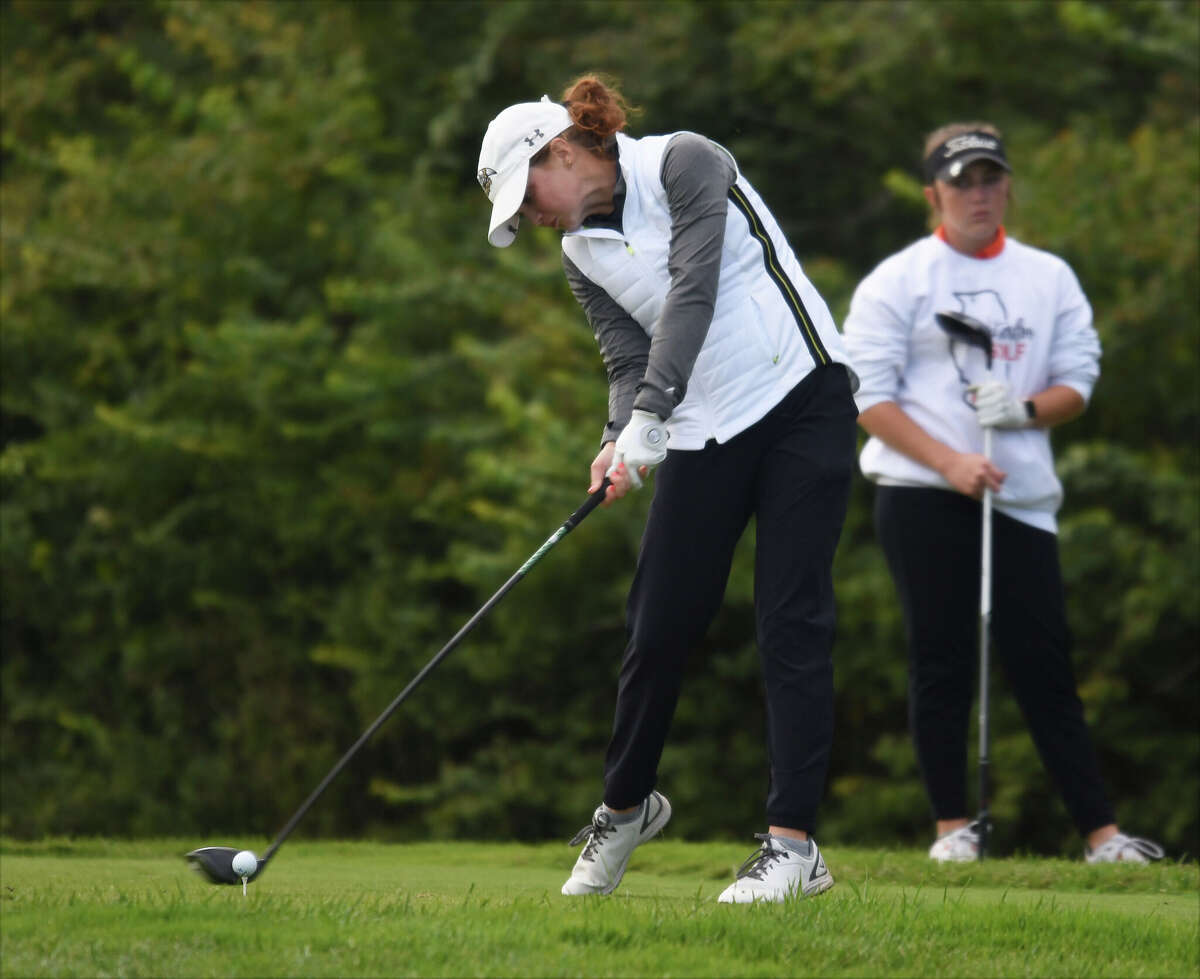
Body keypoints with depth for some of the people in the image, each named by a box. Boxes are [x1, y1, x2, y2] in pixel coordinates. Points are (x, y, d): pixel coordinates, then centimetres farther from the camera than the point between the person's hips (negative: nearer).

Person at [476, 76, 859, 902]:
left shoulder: (684, 164, -8)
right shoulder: (583, 255, 11)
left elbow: (693, 291, -19)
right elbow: (628, 360, 3)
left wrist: (648, 416, -26)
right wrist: (619, 444, -19)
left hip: (802, 400, -6)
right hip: (707, 431, 6)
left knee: (793, 622, -10)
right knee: (660, 626, 3)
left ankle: (795, 842, -11)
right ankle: (626, 805, 26)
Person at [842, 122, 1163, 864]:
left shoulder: (1050, 279, 15)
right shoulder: (896, 282, 3)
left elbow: (1078, 380, 12)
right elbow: (868, 398, -3)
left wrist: (1025, 408, -10)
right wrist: (949, 461, -15)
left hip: (1022, 498, 2)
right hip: (921, 496, -2)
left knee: (1047, 665, -1)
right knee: (942, 660, -2)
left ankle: (1102, 832, -4)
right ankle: (954, 824, 5)